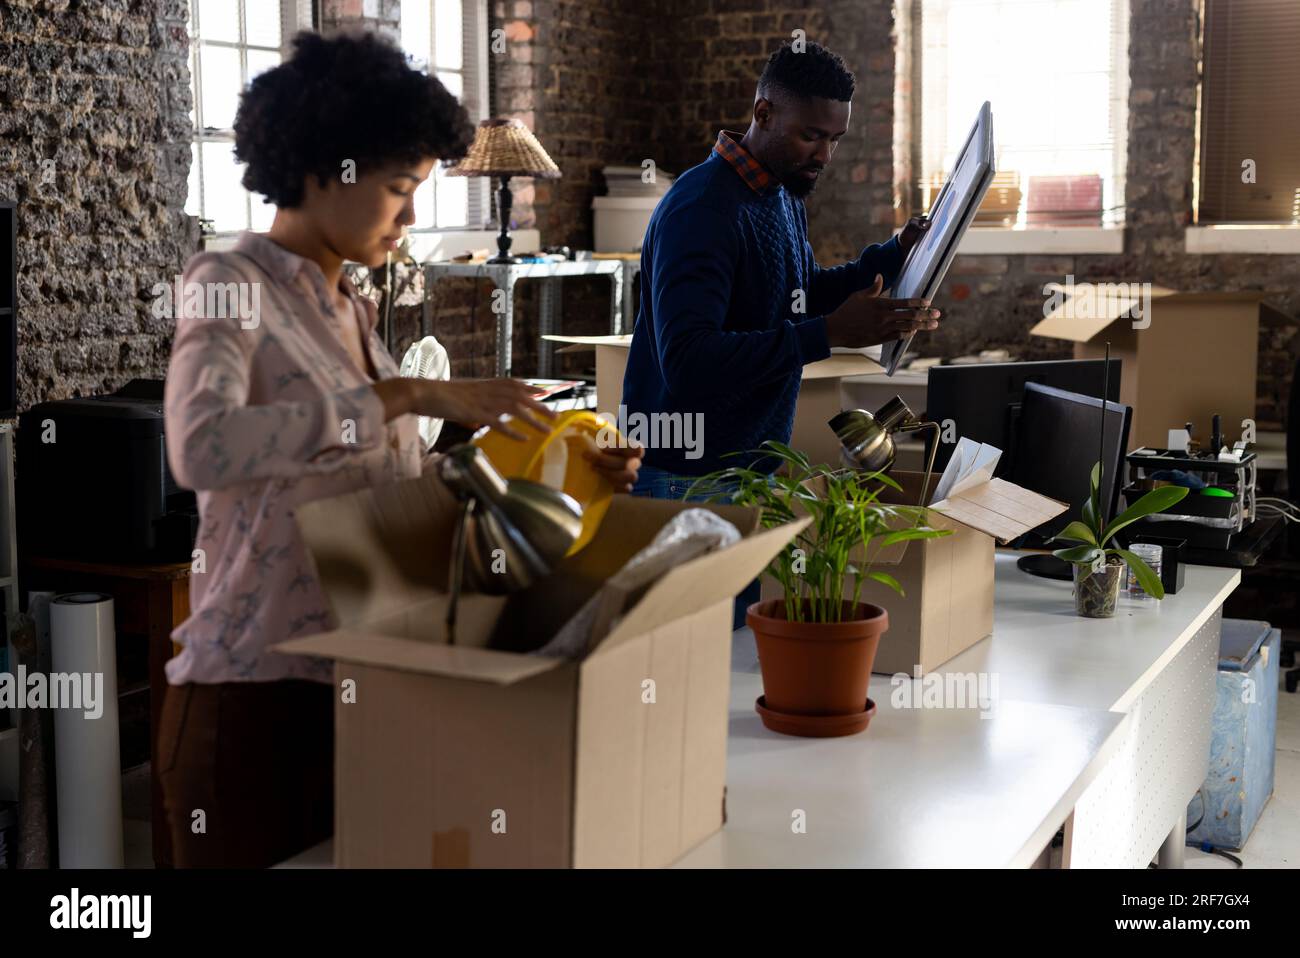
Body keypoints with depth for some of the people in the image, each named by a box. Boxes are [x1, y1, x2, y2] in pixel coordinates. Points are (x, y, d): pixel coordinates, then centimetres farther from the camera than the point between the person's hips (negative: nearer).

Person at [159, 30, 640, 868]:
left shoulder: (352, 311, 13)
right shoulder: (229, 286, -10)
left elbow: (405, 478, 16)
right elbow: (202, 447, -31)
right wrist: (412, 395, -32)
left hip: (360, 687, 7)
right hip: (257, 695, -7)